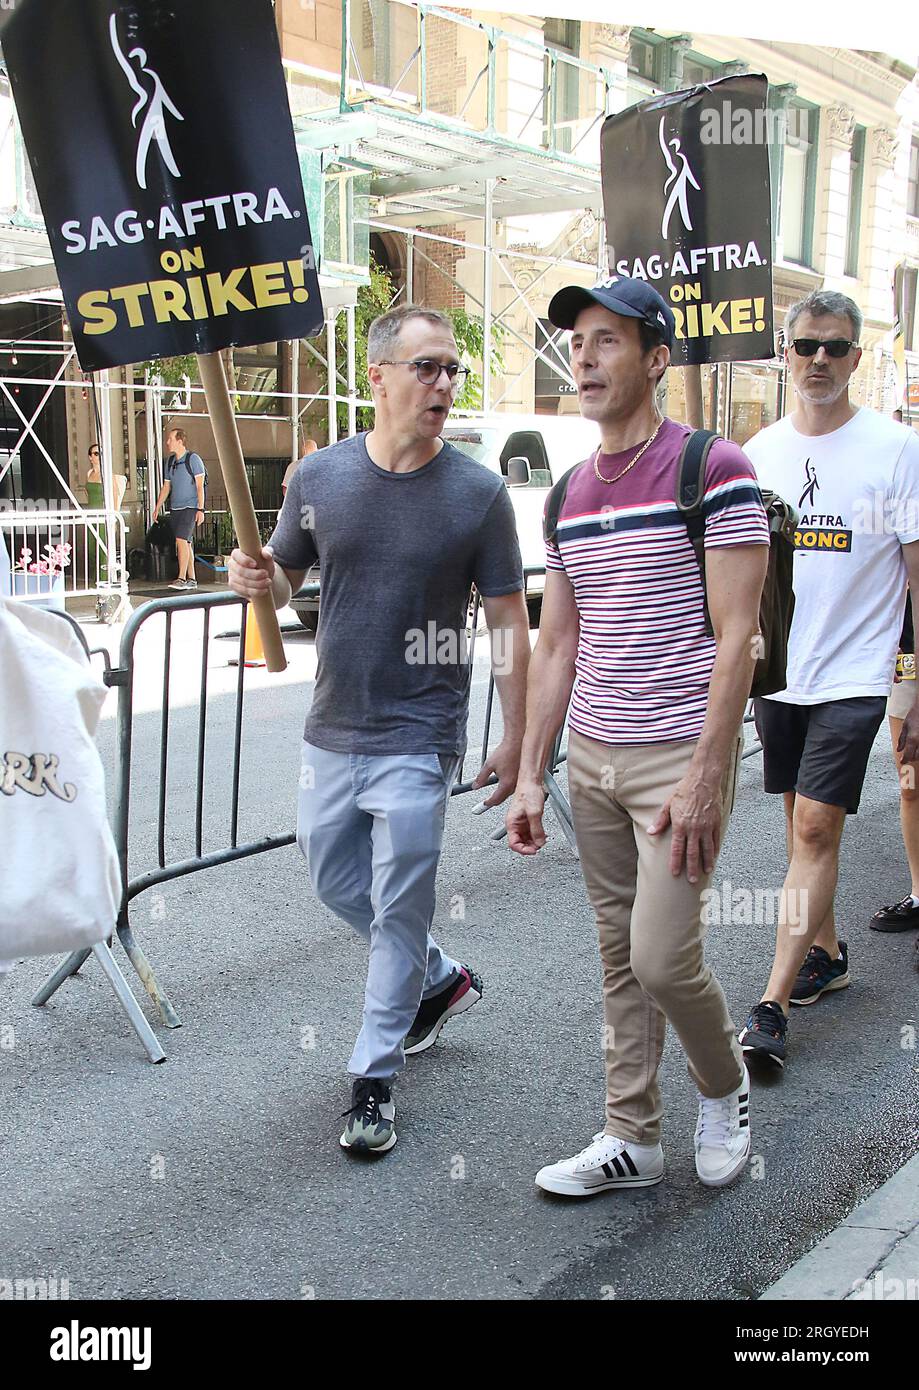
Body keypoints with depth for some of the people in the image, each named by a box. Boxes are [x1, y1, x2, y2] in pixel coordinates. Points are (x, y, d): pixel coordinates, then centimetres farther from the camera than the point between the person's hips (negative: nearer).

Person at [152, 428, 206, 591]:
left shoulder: (193, 459, -6)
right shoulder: (170, 461, 14)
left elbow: (200, 486, -9)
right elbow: (166, 487, 19)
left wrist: (200, 509, -15)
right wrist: (157, 508, 15)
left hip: (189, 507, -7)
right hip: (174, 508, 7)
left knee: (181, 540, -17)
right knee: (185, 543, 7)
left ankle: (181, 578, -18)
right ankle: (191, 580, 11)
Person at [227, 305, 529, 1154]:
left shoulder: (478, 493, -8)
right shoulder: (320, 477, 0)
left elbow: (509, 622, -4)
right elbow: (285, 579, 12)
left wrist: (514, 739, -5)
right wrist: (257, 579, -12)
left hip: (418, 741, -4)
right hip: (333, 729, 5)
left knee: (398, 909, 3)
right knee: (335, 881, 17)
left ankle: (376, 1074, 20)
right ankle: (442, 979, 41)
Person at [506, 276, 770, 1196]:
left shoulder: (713, 470, -9)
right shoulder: (571, 495, 11)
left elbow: (735, 636, -14)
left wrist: (704, 778, -18)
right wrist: (530, 775, 9)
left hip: (679, 755, -6)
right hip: (591, 757, 6)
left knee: (662, 957, -7)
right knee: (619, 957, 12)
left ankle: (724, 1087, 24)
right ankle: (630, 1138, 25)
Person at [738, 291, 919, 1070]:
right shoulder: (762, 451, 8)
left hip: (852, 676, -5)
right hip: (777, 672, 5)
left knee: (816, 829, -9)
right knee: (803, 824, 14)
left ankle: (772, 1007, -6)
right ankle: (826, 953, 32)